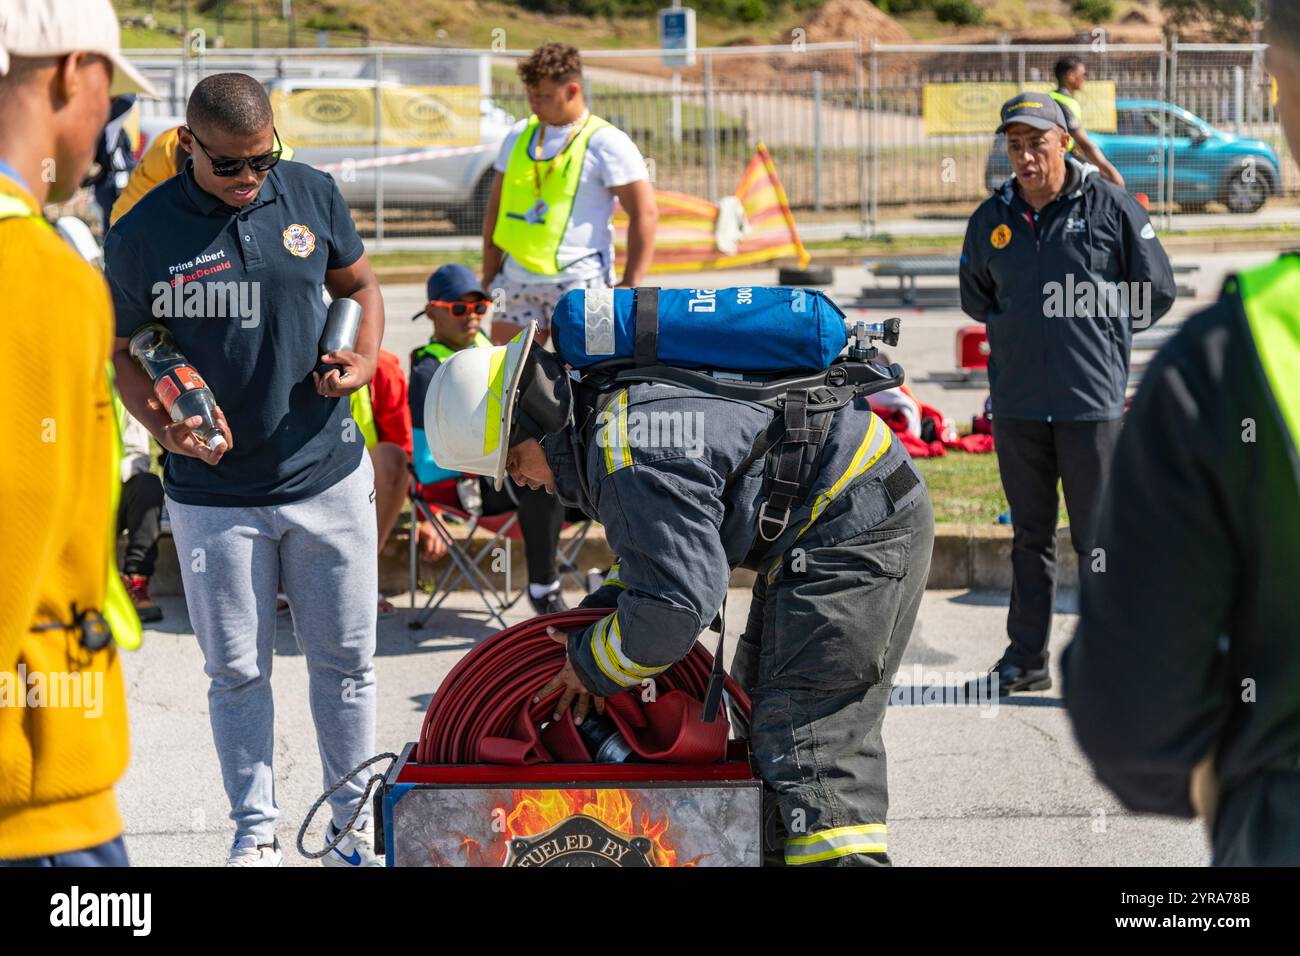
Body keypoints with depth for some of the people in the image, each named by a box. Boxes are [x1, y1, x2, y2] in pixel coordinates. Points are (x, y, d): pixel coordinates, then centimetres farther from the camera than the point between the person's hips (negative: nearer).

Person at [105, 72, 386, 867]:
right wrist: (166, 428, -15)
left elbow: (358, 283, 14)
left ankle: (354, 826, 25)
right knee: (237, 669, 7)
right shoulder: (143, 233, -7)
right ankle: (256, 833, 22)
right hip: (214, 492, -2)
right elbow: (124, 351, 3)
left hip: (329, 475, 2)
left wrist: (364, 359, -5)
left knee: (345, 658, 10)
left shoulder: (311, 194, 0)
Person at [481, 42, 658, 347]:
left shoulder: (606, 142, -5)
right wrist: (489, 277, 14)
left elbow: (645, 212, -8)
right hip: (517, 281, 6)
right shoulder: (519, 136, 13)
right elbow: (497, 207, 19)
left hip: (577, 282, -6)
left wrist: (629, 285, -13)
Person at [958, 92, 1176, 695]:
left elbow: (1157, 291, 3)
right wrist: (1016, 330, 12)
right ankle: (1026, 657, 19)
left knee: (1098, 539, 0)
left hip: (1092, 400, -4)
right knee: (1030, 536, 12)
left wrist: (1094, 325, 7)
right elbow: (974, 296, 23)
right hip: (1016, 403, 4)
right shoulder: (991, 219, 8)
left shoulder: (1109, 206, -3)